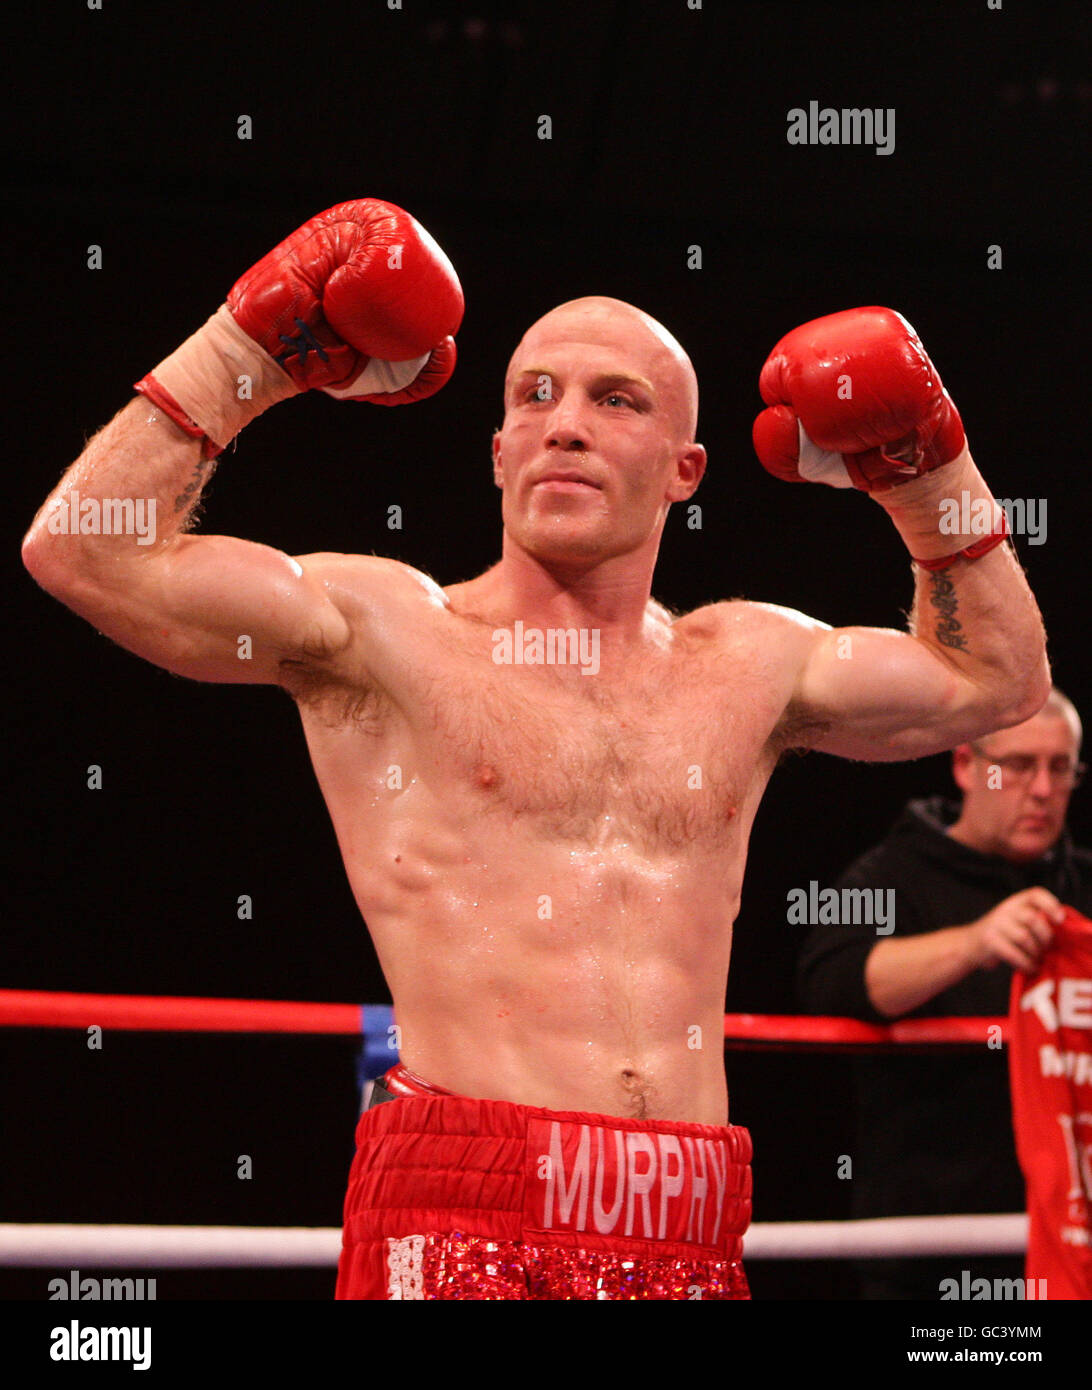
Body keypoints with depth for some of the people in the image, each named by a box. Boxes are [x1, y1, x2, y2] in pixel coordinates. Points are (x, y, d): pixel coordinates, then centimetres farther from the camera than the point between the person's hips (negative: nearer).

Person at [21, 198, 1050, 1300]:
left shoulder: (744, 664, 18)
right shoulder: (385, 630, 6)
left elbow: (994, 680, 32)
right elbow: (83, 553, -3)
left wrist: (924, 461, 24)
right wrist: (251, 346, -1)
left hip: (691, 1241, 4)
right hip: (461, 1219, -4)